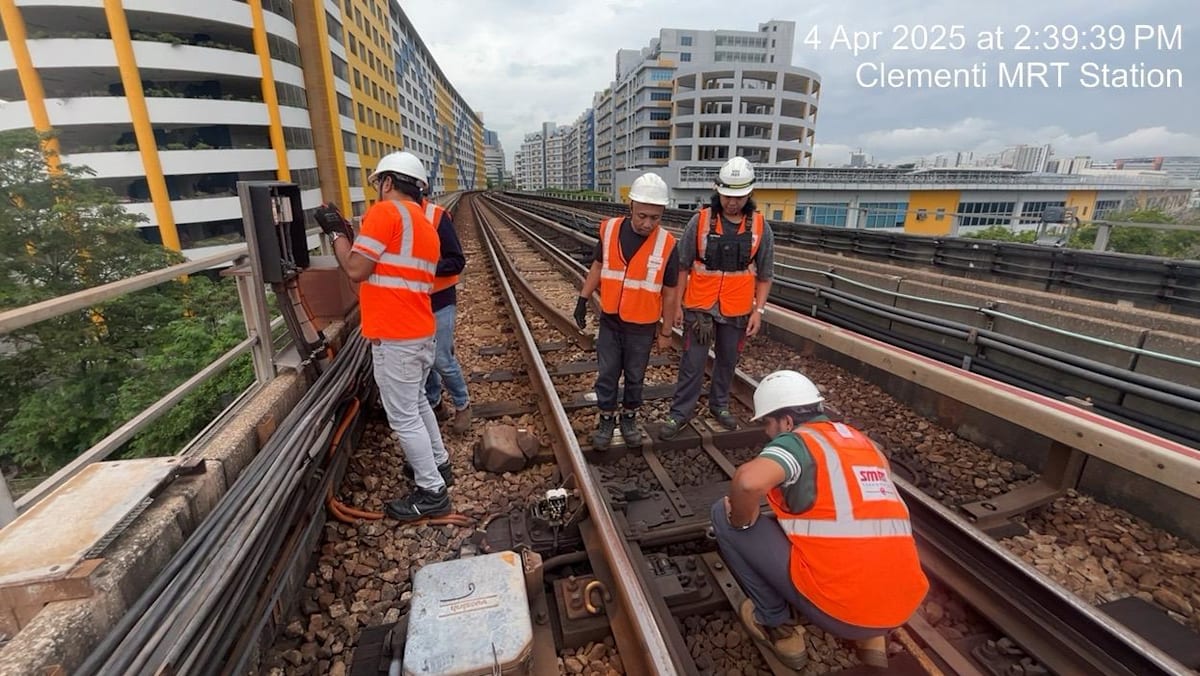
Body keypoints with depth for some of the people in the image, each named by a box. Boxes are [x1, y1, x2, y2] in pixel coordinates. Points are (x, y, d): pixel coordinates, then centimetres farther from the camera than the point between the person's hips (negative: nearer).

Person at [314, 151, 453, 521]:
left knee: (403, 418, 1)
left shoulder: (386, 211, -11)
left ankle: (431, 493, 12)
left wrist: (337, 232, 2)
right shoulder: (425, 225, 17)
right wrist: (355, 237, 18)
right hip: (420, 331, 9)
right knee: (417, 404, 24)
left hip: (395, 337, -9)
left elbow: (356, 270, -13)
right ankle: (439, 464, 37)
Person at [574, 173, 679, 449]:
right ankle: (606, 419, 32)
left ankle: (629, 419, 37)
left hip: (642, 327, -2)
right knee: (607, 374, 13)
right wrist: (583, 299, 5)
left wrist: (666, 332, -2)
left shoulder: (667, 245, -16)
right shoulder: (609, 230, -9)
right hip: (609, 322, 2)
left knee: (635, 377, 16)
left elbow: (669, 293, -7)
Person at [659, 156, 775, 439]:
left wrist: (758, 310, -1)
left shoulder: (760, 227, -2)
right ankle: (680, 412, 17)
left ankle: (719, 404, 37)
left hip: (737, 310, 2)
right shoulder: (700, 221, -7)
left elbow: (764, 275, 4)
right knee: (693, 363, 3)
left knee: (727, 361, 17)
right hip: (700, 307, -2)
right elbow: (683, 266, -2)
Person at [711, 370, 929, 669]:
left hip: (840, 606, -7)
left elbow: (749, 481, -30)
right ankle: (872, 635, 22)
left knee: (723, 514, 3)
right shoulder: (865, 443, 15)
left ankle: (777, 626, 15)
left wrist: (742, 521, -8)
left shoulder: (796, 441, -8)